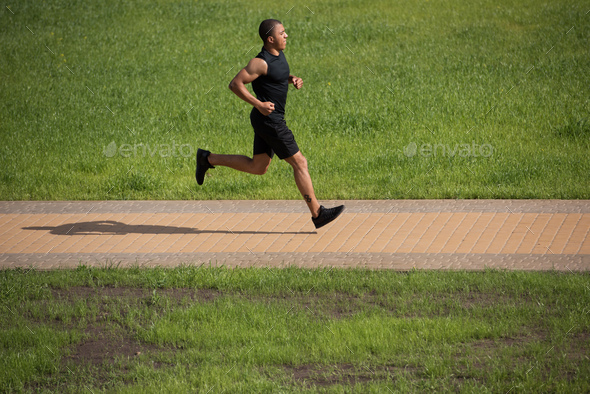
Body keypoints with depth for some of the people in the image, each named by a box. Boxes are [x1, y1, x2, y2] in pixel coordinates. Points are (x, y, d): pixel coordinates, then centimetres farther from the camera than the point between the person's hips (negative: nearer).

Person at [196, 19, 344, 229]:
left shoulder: (278, 53, 8)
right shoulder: (261, 62, -20)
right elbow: (235, 84, -20)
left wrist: (293, 79, 6)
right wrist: (258, 104, -23)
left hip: (270, 119, 10)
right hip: (268, 120, -10)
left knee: (258, 168, 17)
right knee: (299, 162, -6)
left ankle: (208, 159, 23)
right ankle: (317, 214, -1)